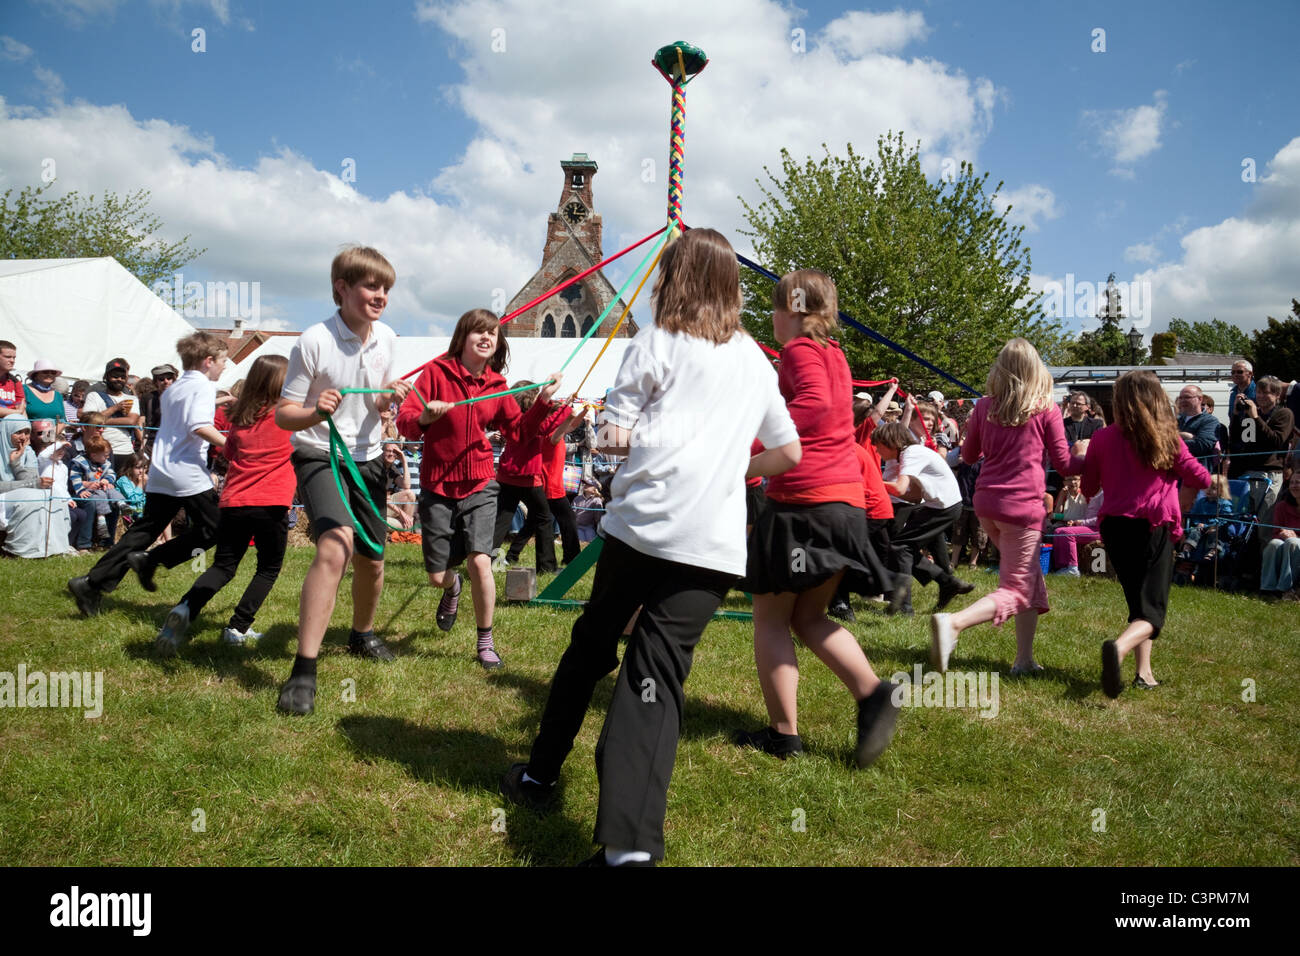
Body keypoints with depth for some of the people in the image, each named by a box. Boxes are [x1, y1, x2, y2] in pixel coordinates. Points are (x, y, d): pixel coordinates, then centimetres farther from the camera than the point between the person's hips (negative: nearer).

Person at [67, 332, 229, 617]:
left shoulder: (173, 389, 20)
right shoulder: (202, 386, -7)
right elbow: (200, 426, -22)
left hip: (160, 475, 9)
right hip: (189, 475, -9)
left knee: (143, 531, 10)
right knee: (210, 529, 3)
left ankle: (92, 583, 3)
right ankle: (150, 561, -6)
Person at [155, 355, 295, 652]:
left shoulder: (241, 417, 12)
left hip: (233, 502, 4)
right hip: (271, 505, -4)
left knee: (223, 567, 12)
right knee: (269, 569, 14)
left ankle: (185, 608, -13)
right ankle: (238, 627, 8)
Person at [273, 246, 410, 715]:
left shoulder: (386, 338, -1)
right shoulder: (314, 341, -18)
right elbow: (282, 414, -14)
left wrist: (390, 397, -12)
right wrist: (315, 413, -35)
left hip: (367, 456, 6)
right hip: (318, 453, -6)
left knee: (372, 558, 15)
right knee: (336, 544, -29)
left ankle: (362, 634, 46)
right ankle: (303, 672, -26)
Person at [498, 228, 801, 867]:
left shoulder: (654, 344, 5)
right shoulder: (754, 360, 17)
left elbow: (613, 437, 0)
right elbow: (788, 453, 22)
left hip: (643, 523, -2)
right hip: (717, 542, 2)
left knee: (592, 641, 17)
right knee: (658, 669, -3)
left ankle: (540, 773, 33)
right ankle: (631, 843, -16)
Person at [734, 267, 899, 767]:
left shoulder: (800, 349, -7)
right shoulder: (834, 354, 19)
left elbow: (815, 401, -27)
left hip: (800, 500, -8)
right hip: (845, 500, 8)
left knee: (771, 616, 5)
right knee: (809, 616, 16)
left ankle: (782, 732, 9)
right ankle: (872, 692, -2)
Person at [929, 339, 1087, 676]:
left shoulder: (985, 406, 5)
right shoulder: (1046, 409, -4)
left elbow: (968, 455, 15)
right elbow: (1064, 464, 1)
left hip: (986, 501, 5)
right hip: (1022, 505, -5)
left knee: (1030, 579, 20)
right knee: (1014, 591, -2)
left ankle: (1025, 660, 19)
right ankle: (952, 623, -26)